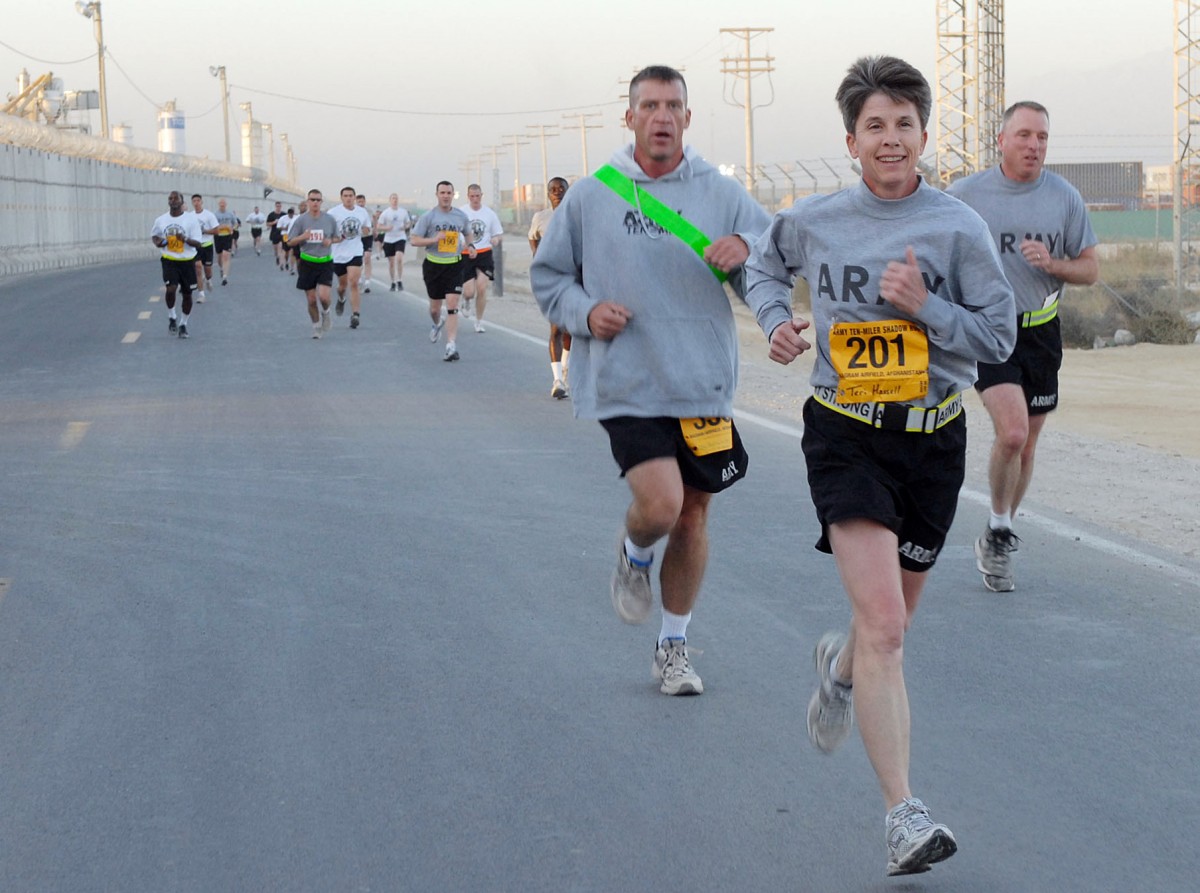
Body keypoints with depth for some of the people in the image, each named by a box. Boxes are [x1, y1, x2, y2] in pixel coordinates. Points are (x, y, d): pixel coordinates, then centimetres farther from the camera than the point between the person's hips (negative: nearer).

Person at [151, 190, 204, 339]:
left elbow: (198, 243, -9)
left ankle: (183, 324, 26)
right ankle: (171, 318, 4)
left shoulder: (191, 219, -7)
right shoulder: (161, 220, 1)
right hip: (169, 260, 0)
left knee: (187, 294, 8)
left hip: (187, 261, 0)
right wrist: (157, 242, -3)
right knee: (171, 289, -20)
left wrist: (185, 239, -29)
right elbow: (154, 235, 20)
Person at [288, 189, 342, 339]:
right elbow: (290, 242, -1)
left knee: (323, 296, -16)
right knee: (311, 300, 3)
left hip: (325, 263, 0)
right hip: (307, 263, 0)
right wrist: (302, 237, -20)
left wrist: (331, 241, -10)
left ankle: (325, 313, 17)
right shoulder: (301, 220, -3)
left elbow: (338, 237, 13)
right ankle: (316, 327, 23)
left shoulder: (329, 220, 0)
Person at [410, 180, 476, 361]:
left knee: (452, 306, -13)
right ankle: (437, 325, 48)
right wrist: (434, 239, -20)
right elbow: (415, 240, -6)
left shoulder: (461, 216, 4)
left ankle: (451, 346, -15)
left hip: (454, 265, 0)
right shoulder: (428, 216, -5)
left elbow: (466, 235, 24)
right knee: (435, 307, 13)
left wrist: (470, 247, 3)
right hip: (433, 265, 0)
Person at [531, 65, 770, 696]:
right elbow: (547, 276, 11)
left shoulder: (721, 194, 5)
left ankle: (673, 646, 27)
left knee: (693, 515, 10)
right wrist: (584, 311, -8)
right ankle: (634, 555, 17)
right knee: (659, 505, -20)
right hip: (626, 384, -3)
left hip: (702, 383, 3)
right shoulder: (590, 197, 2)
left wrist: (748, 250, -17)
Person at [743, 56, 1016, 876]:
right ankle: (904, 814, -17)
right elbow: (765, 264, 21)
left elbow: (1000, 336, -4)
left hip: (934, 438, 2)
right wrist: (776, 321, 3)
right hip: (846, 434, -2)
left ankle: (841, 665, 56)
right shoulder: (814, 221, -1)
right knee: (884, 625, -17)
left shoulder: (958, 228, -6)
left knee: (891, 622, 18)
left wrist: (925, 307, -18)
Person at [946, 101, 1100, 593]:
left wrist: (1054, 264, -14)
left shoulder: (1066, 198, 2)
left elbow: (1090, 269, 6)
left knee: (1026, 445, 11)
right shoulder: (965, 194, -4)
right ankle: (999, 531, 2)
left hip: (1040, 332, 4)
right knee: (1012, 432, -20)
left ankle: (997, 541, 31)